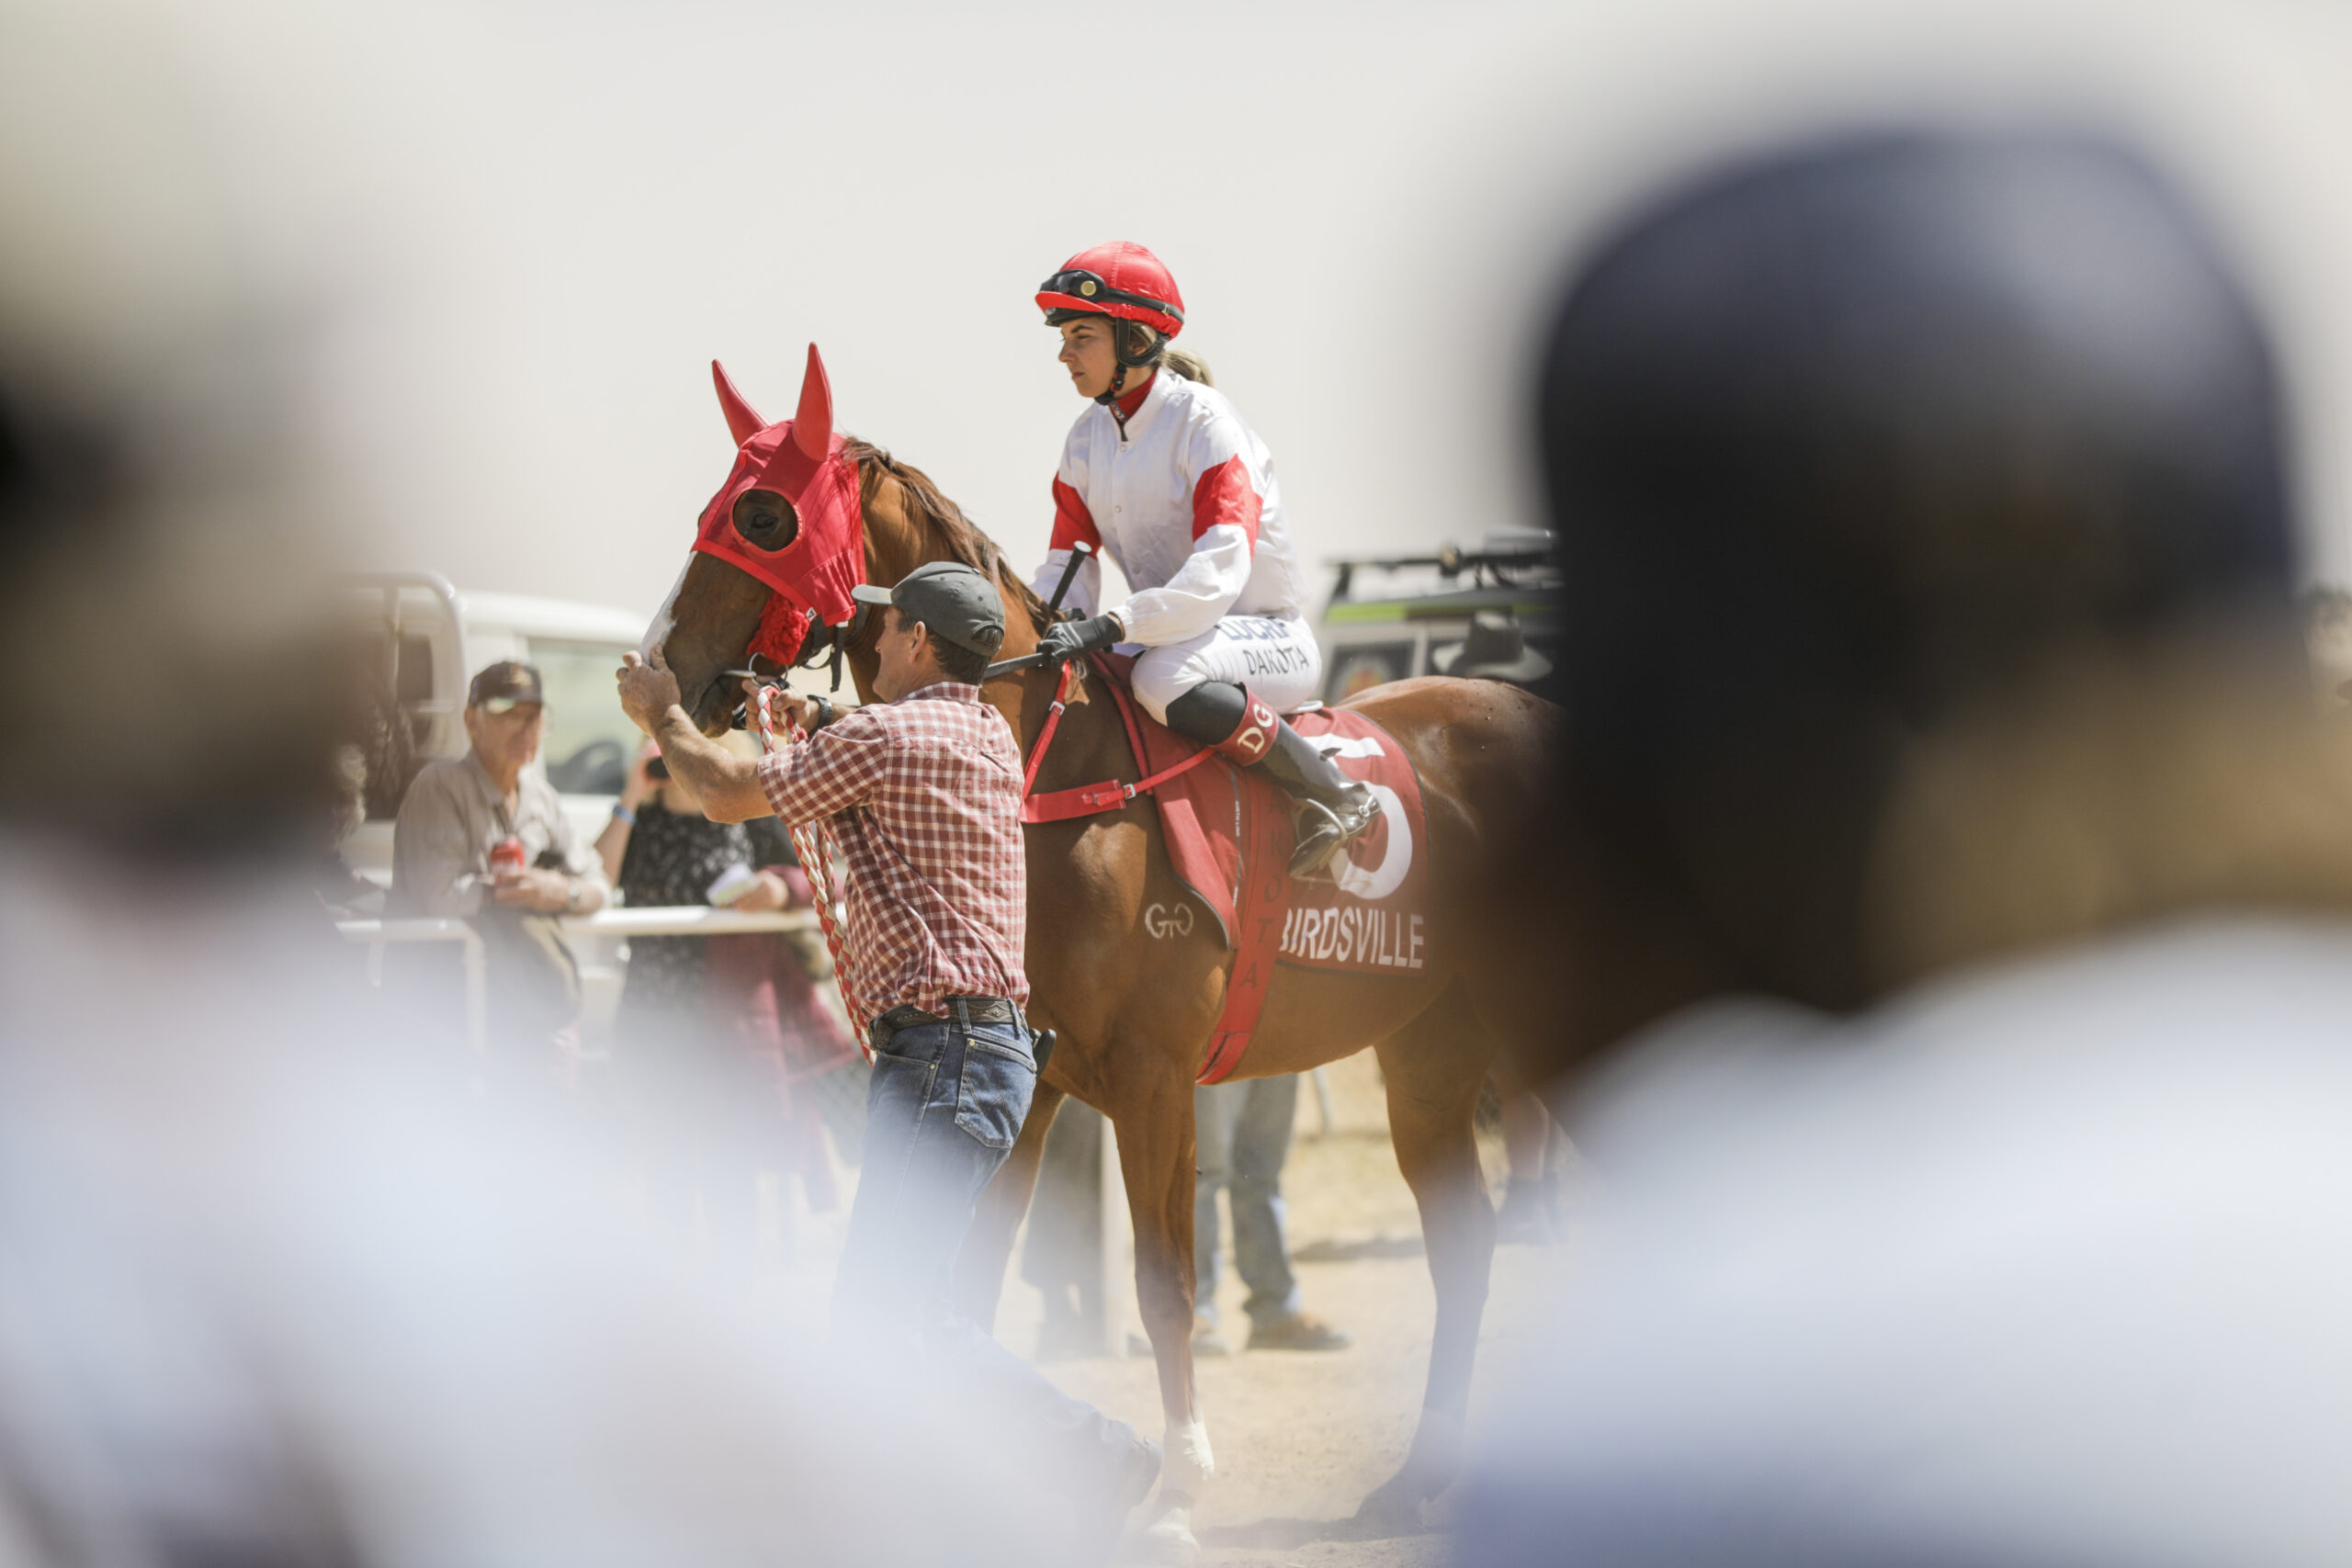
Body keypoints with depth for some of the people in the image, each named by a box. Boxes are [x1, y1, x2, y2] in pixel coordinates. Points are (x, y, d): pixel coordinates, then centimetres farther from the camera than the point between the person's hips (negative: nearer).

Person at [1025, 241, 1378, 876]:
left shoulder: (1203, 421, -18)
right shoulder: (1087, 439, 6)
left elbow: (1220, 569, -30)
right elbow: (1068, 564, 6)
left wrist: (1110, 625, -41)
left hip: (1270, 637, -8)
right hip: (1172, 634, 8)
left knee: (1163, 677, -38)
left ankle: (1336, 797, -24)